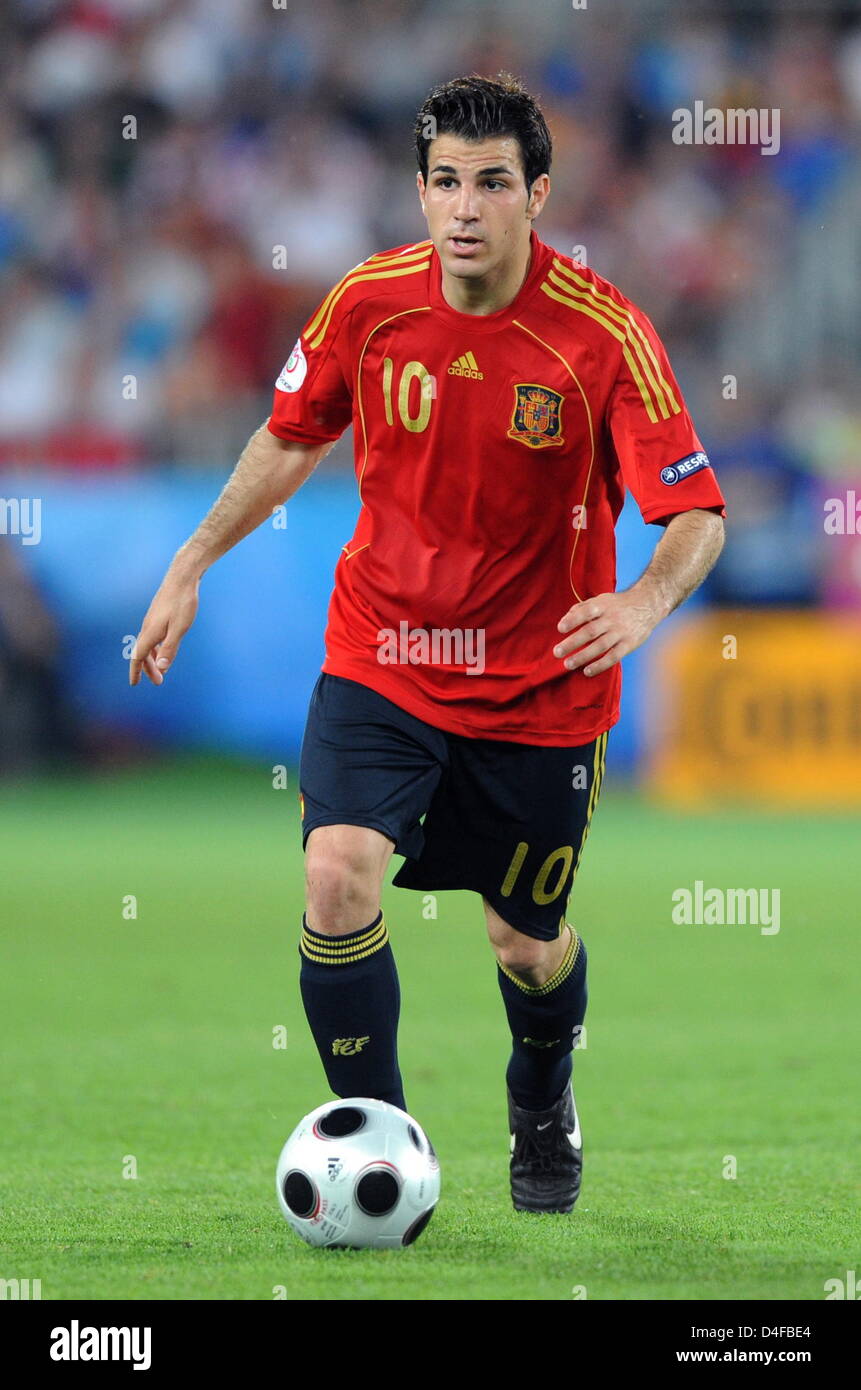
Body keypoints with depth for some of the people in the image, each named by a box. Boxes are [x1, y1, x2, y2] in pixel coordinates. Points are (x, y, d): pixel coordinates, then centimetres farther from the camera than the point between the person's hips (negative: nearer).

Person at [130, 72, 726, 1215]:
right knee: (337, 880, -20)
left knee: (529, 945, 11)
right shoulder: (370, 301, -10)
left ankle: (542, 1104, 46)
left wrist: (643, 604, -40)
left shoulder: (604, 331, -19)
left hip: (539, 682, -1)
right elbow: (293, 439, 10)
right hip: (381, 657, 1)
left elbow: (697, 516, -19)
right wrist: (191, 566, 10)